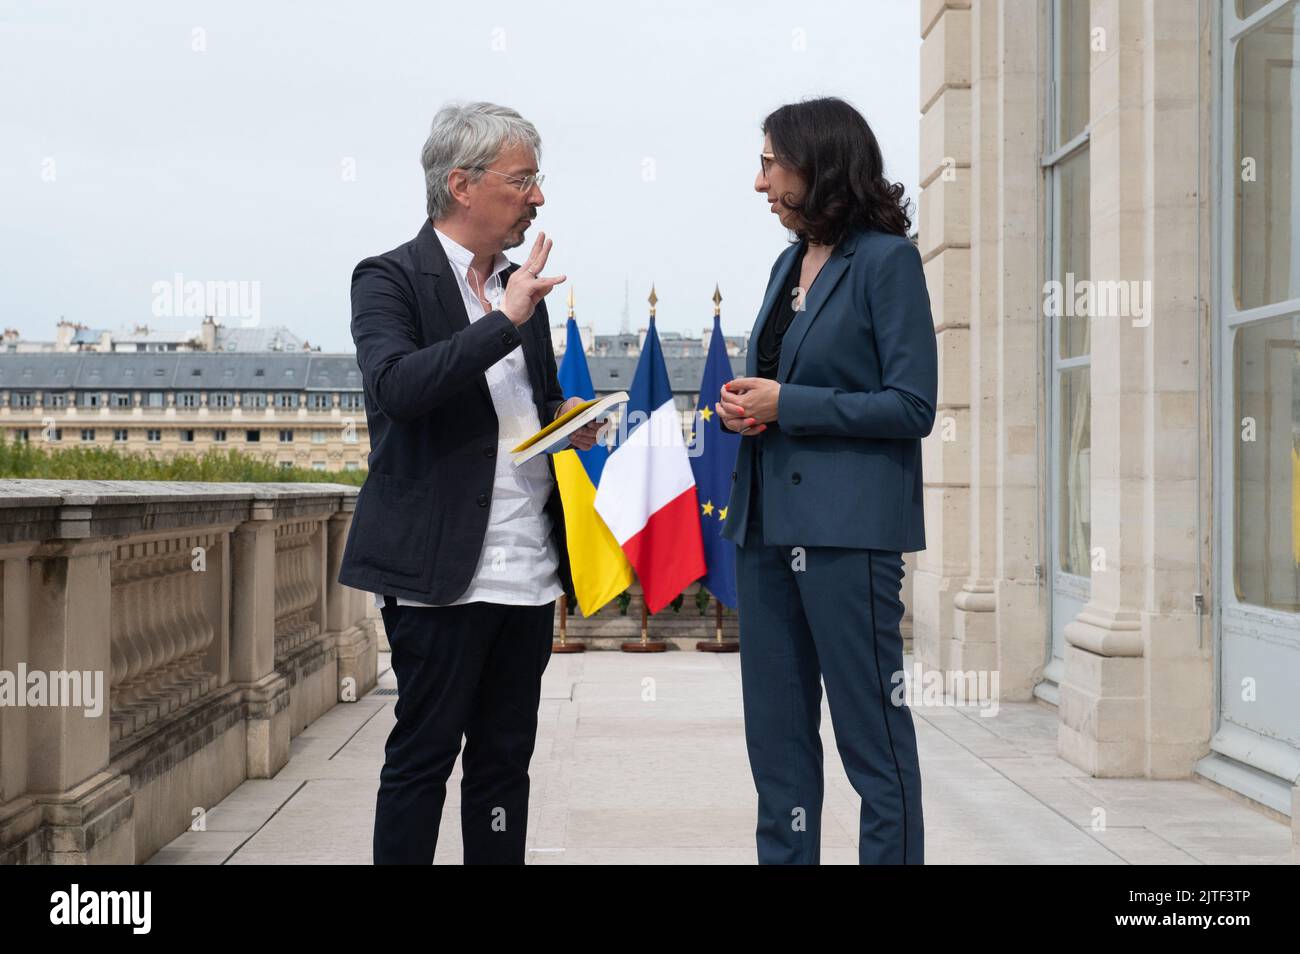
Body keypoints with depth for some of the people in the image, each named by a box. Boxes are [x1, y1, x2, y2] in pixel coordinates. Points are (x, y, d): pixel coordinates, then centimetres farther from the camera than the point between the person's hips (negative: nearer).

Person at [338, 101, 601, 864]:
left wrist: (570, 424, 5)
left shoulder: (521, 288, 16)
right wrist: (506, 319, -20)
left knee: (505, 759, 11)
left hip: (529, 570, 7)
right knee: (423, 756, 0)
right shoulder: (392, 279, -5)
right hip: (443, 570, -7)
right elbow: (397, 387, -23)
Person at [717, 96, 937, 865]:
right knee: (776, 731, 12)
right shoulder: (789, 265, 15)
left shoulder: (887, 260, -7)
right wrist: (742, 405, 0)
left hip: (847, 526, -8)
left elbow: (912, 406, -12)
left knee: (872, 736, -1)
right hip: (768, 519, 8)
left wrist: (787, 405, -15)